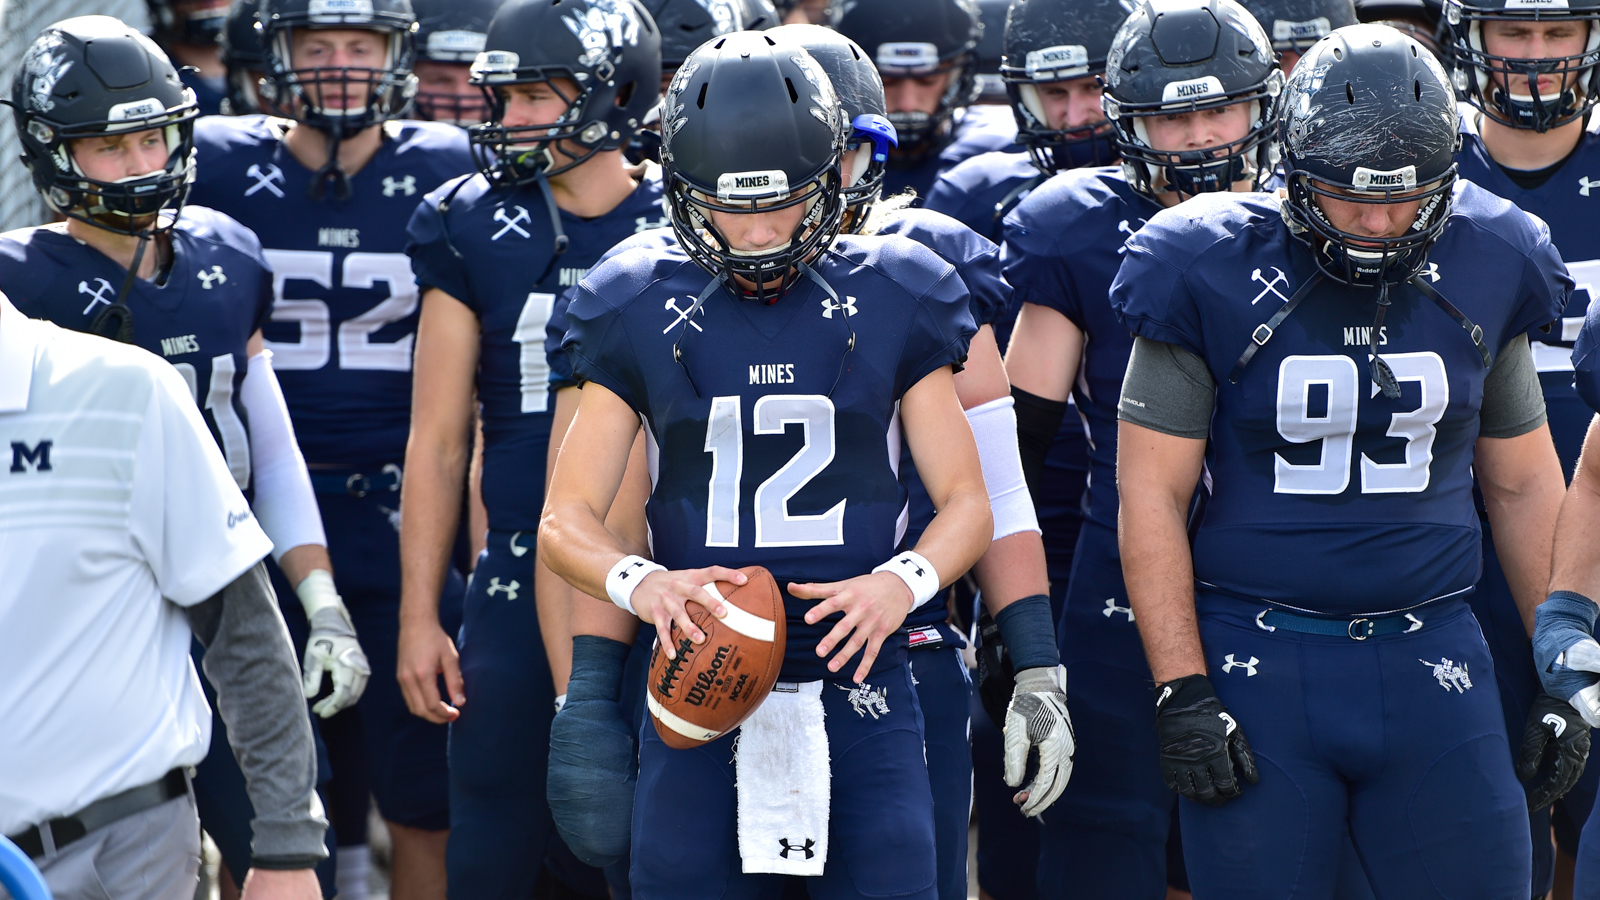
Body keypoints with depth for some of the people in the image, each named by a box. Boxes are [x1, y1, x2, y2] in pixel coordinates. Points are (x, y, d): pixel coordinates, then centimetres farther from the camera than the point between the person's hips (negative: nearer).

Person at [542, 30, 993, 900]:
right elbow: (567, 518, 5)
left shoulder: (890, 305, 4)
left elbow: (966, 503, 7)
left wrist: (901, 583, -15)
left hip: (859, 682, 0)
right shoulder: (642, 315, 4)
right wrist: (640, 582, -18)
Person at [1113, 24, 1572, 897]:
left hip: (1430, 659, 3)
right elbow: (1150, 493, -5)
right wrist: (1182, 693, -10)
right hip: (1257, 661, -2)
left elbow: (1523, 485, 14)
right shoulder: (1214, 275, -7)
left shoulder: (1482, 273, 3)